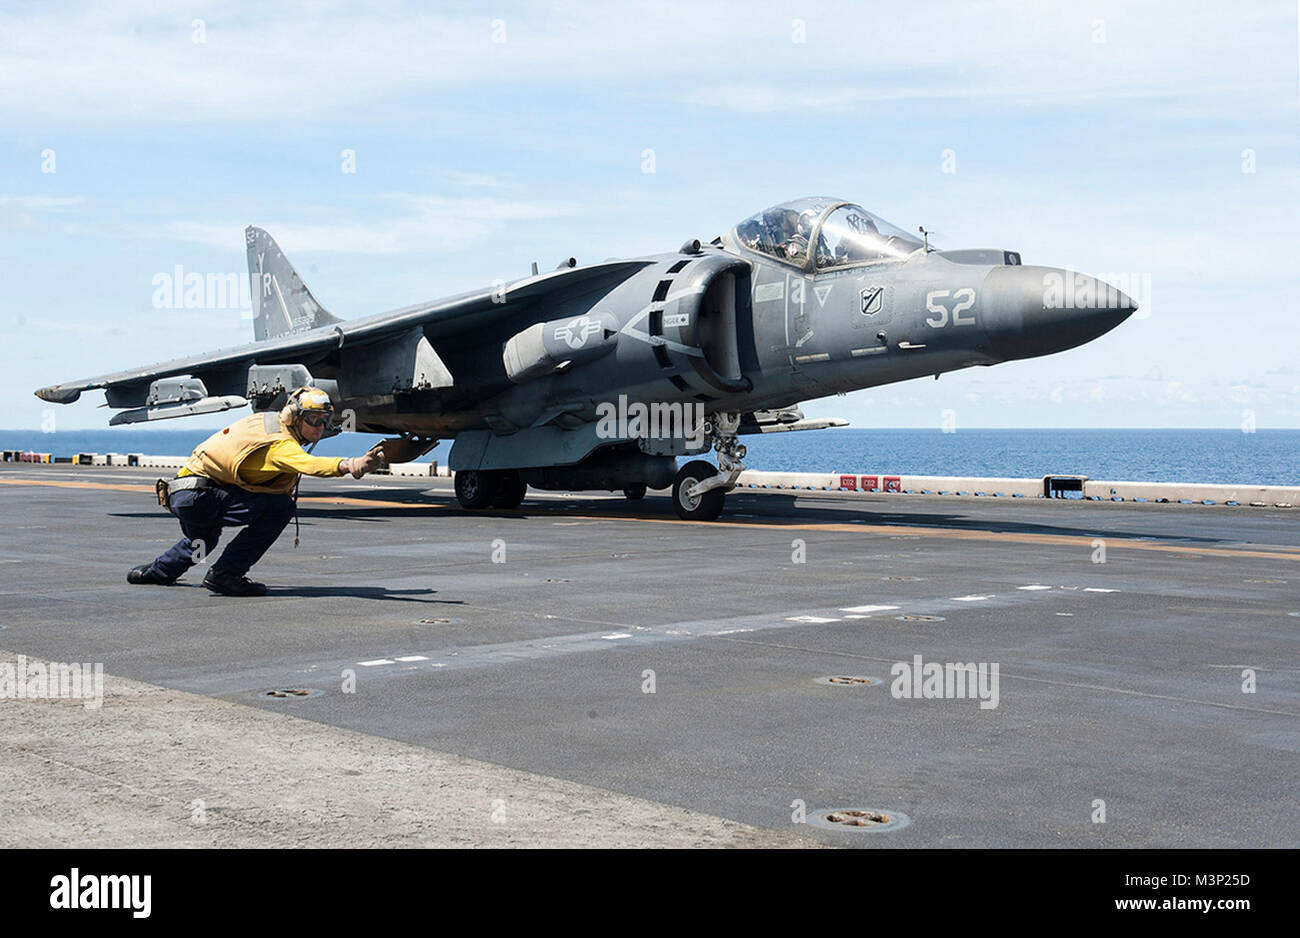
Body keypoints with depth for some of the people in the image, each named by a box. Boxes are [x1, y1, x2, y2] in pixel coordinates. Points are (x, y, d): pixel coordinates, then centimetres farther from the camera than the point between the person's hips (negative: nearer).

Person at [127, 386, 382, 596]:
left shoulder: (268, 421, 8)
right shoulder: (281, 443, -20)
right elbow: (309, 464, -41)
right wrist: (347, 465, -58)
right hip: (198, 495, -10)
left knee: (203, 540, 40)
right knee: (280, 506, -21)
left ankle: (157, 571, 63)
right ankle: (224, 573, -16)